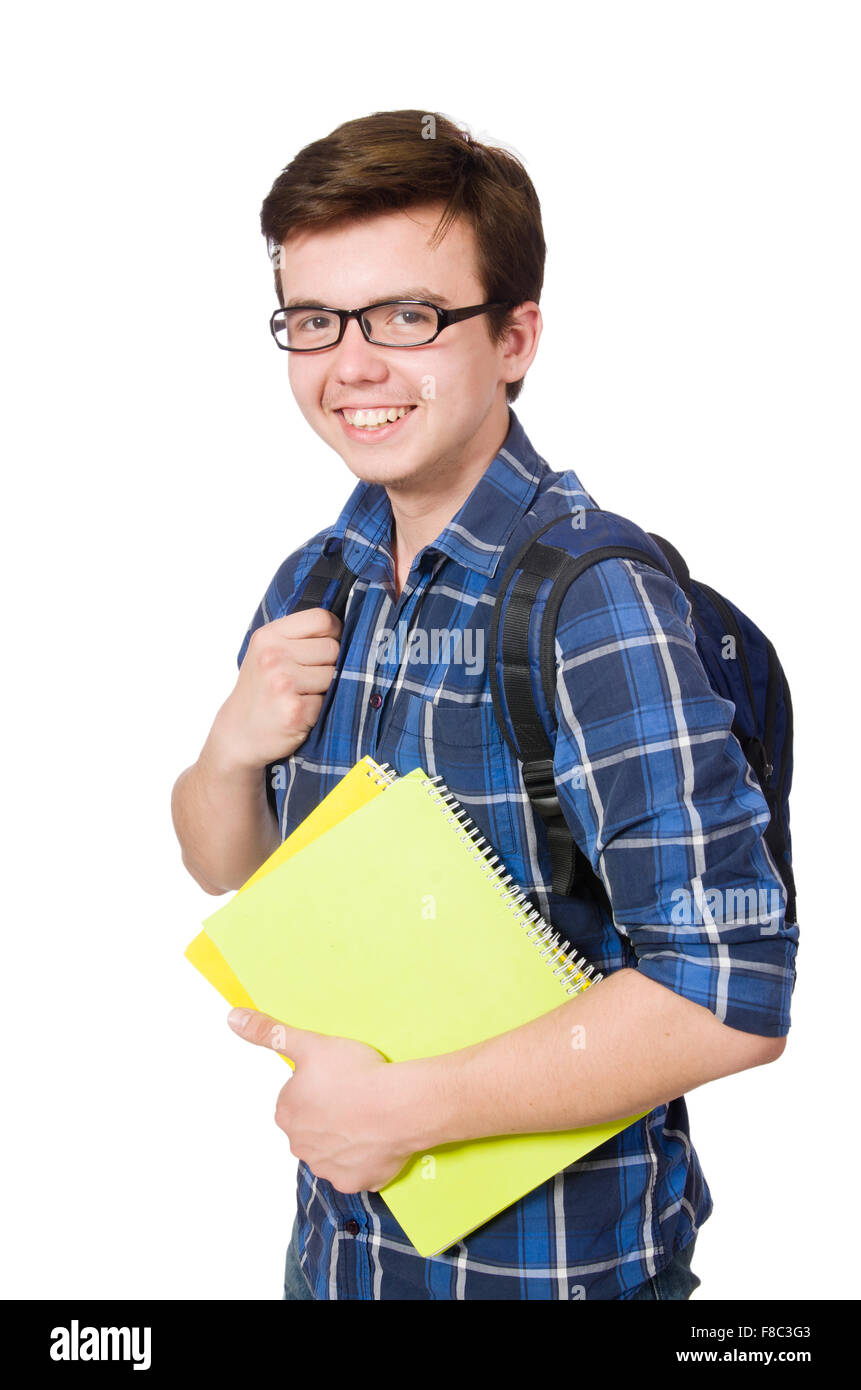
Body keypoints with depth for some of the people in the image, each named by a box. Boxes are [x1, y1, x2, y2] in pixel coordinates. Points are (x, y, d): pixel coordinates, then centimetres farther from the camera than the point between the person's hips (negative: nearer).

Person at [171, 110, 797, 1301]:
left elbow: (735, 992, -27)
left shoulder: (594, 601, -22)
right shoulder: (314, 585, 0)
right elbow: (222, 866, 10)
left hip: (557, 1255, -6)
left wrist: (403, 1103, -22)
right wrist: (233, 751, -12)